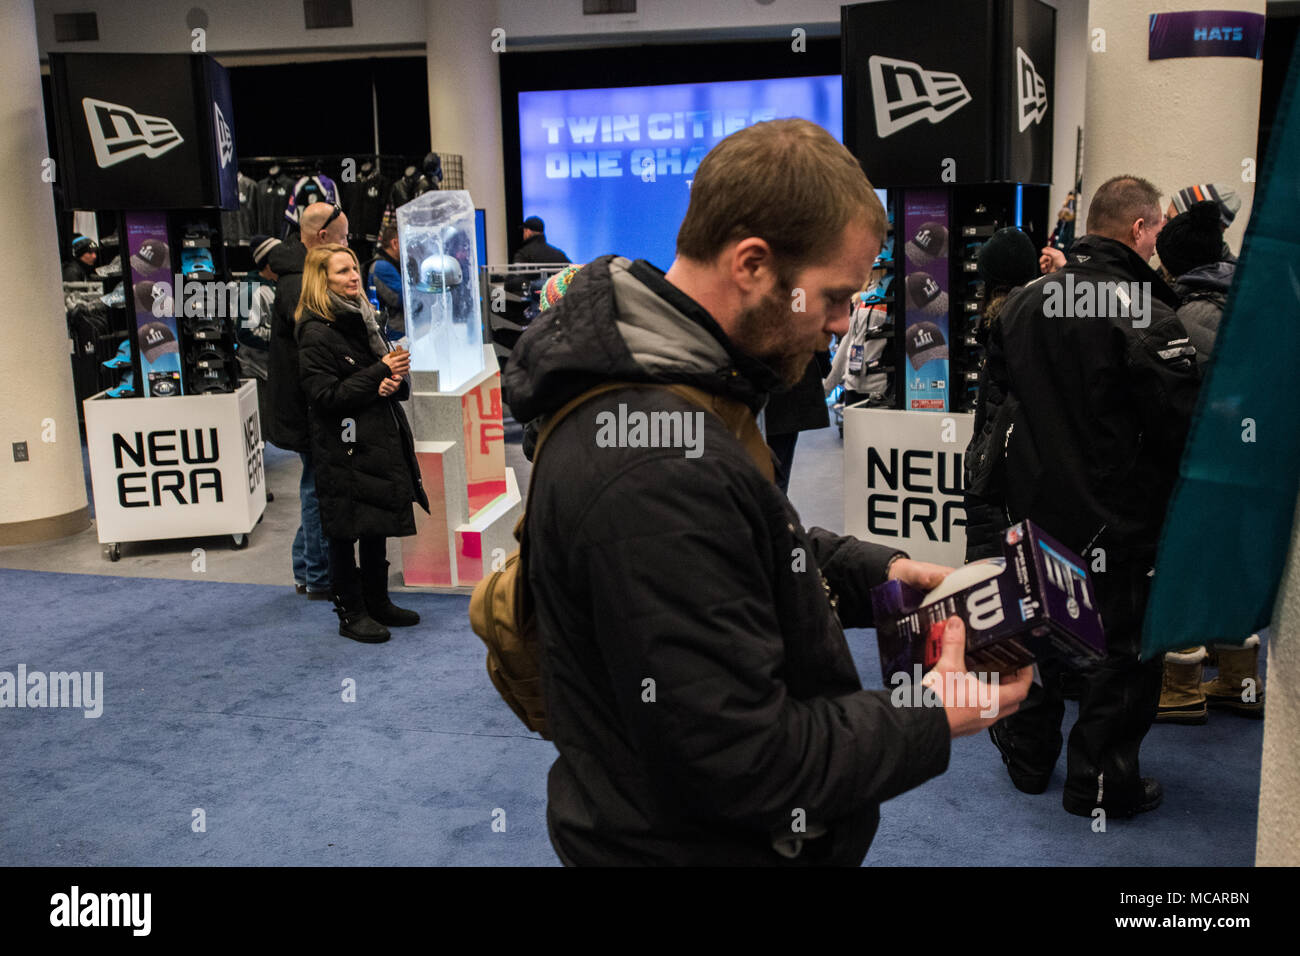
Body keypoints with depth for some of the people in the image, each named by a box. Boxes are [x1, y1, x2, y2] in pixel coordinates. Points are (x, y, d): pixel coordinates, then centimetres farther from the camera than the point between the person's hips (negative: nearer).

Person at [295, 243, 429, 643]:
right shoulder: (316, 333, -13)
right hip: (344, 449, -8)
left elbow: (399, 380, 16)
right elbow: (327, 396, -19)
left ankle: (377, 602, 28)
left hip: (381, 441, 8)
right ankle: (351, 613, 13)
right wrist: (379, 372, -19)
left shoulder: (364, 319, 12)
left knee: (378, 527, 15)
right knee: (345, 533, 2)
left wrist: (396, 381, -9)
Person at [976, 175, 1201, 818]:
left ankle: (1028, 758, 34)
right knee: (1122, 646, 9)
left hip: (1037, 505, 7)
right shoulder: (1145, 313, -22)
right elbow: (1184, 421, -21)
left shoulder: (1026, 300, 0)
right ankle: (1100, 781, 20)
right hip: (1121, 517, -6)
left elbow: (1000, 380, 17)